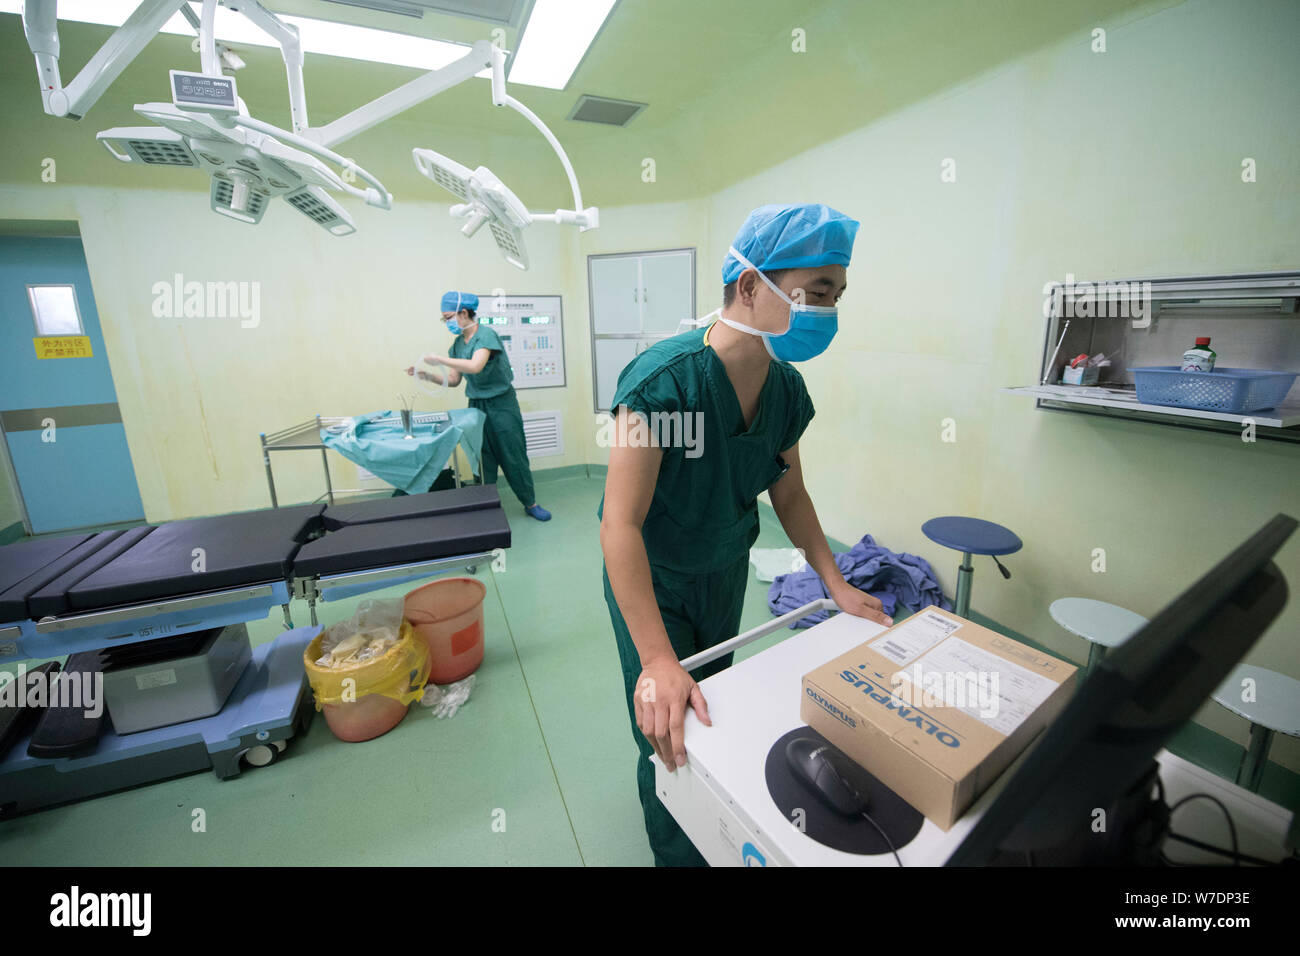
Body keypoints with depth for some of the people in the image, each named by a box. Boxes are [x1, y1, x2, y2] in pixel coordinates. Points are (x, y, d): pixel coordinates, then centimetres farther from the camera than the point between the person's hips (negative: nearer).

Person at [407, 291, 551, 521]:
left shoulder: (486, 335, -14)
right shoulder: (458, 343, 8)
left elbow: (475, 366, -30)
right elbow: (453, 379, 12)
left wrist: (439, 359, -22)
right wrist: (427, 375, -2)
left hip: (501, 404, -6)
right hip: (476, 405, 6)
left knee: (513, 456, -1)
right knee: (483, 459, 8)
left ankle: (530, 504, 13)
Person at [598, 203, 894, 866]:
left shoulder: (787, 390, -10)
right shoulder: (665, 379, -32)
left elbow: (789, 493, 3)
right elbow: (620, 525, -34)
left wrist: (836, 584, -1)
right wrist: (657, 660, -37)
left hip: (725, 572, 6)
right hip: (651, 578, -6)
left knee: (715, 706, 23)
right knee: (671, 734, 4)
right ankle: (676, 853, 36)